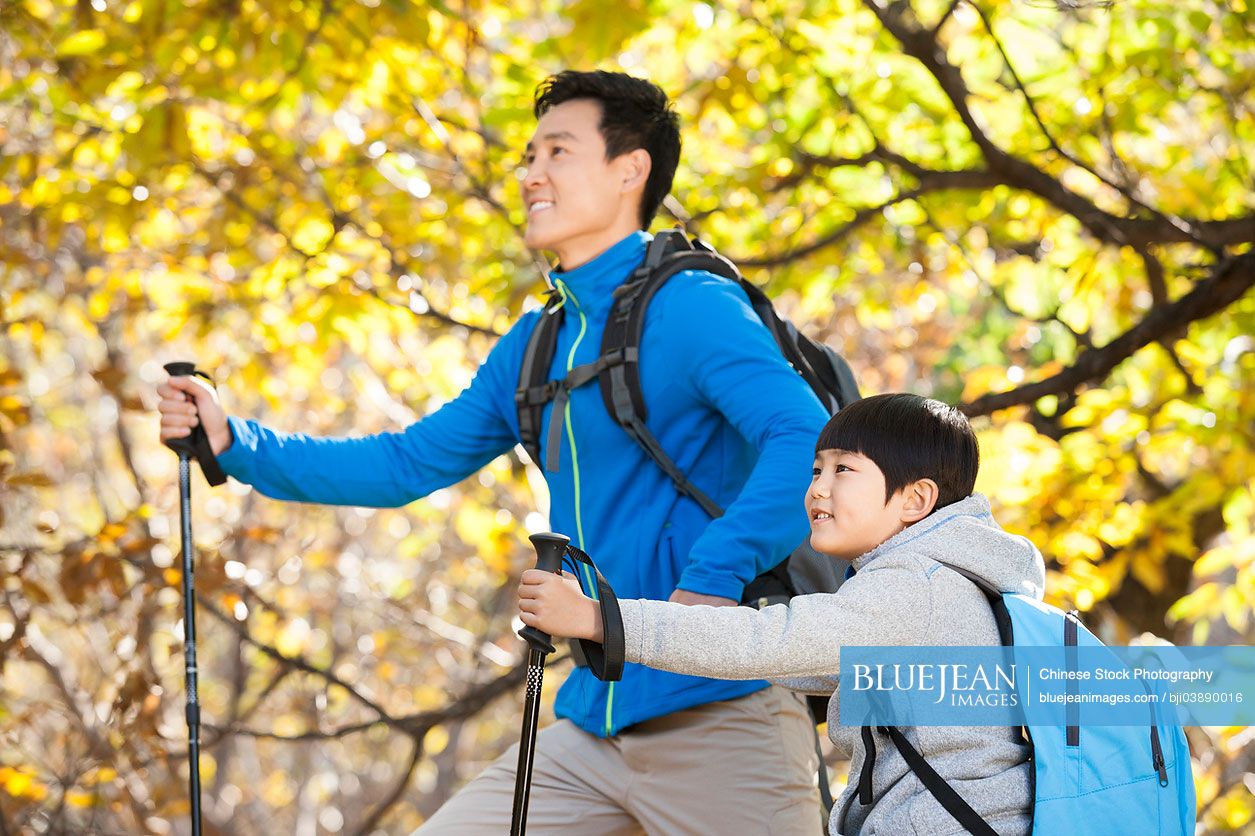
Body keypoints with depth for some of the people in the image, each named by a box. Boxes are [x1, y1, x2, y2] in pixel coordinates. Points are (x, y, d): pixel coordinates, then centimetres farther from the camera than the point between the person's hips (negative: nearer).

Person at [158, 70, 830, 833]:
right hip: (595, 727, 8)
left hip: (722, 720, -8)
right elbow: (410, 463, 20)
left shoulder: (690, 307, -9)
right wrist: (235, 442, 13)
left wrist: (713, 583, -32)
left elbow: (808, 443, -22)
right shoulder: (533, 347, 16)